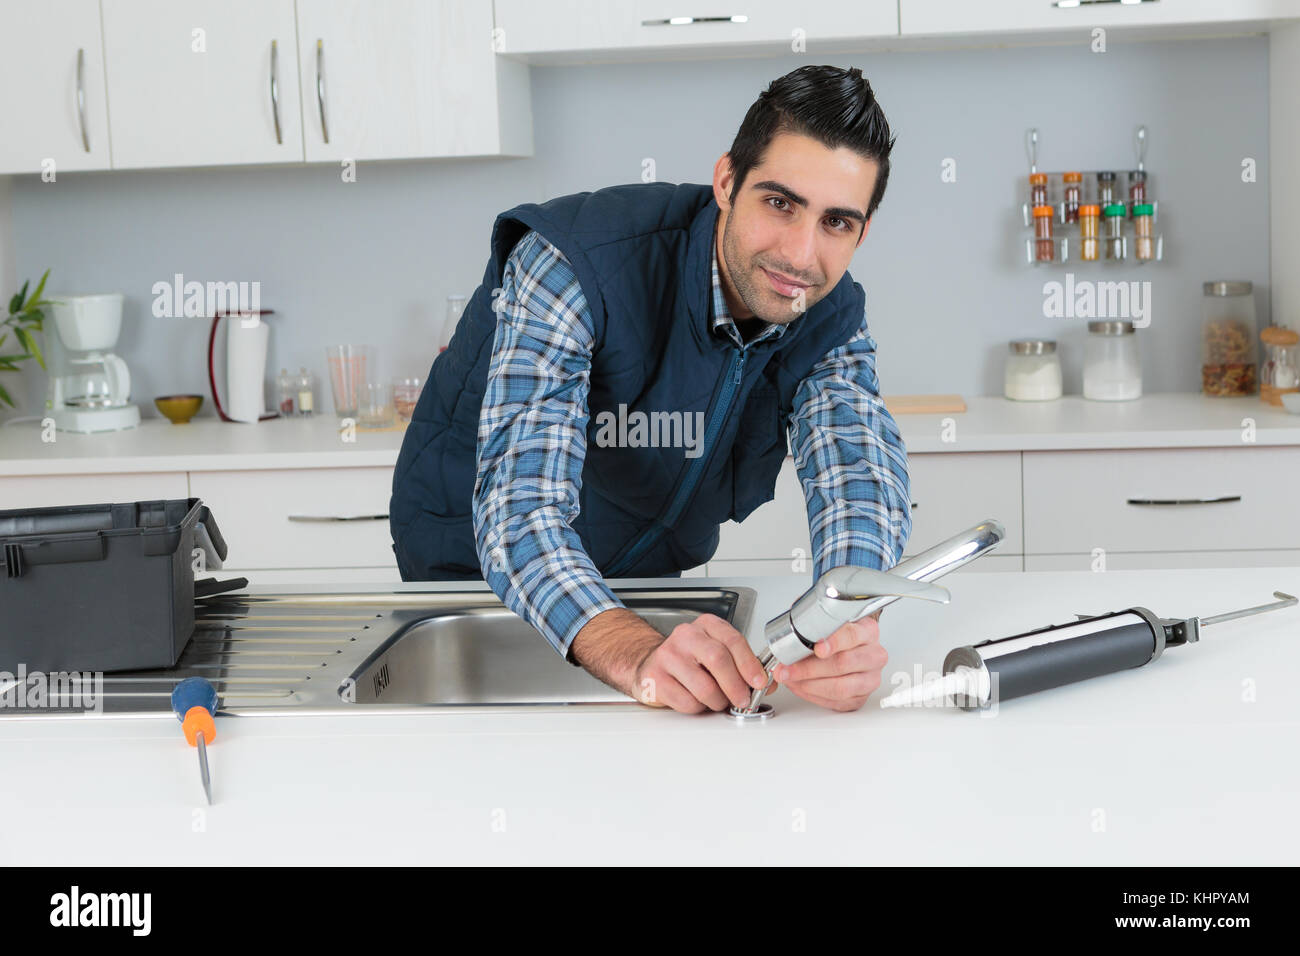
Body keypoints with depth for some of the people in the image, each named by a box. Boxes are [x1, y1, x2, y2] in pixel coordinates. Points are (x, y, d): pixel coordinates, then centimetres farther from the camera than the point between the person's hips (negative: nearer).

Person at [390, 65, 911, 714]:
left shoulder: (831, 321, -14)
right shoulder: (571, 267, -31)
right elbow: (519, 509, -40)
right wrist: (636, 655, -59)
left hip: (644, 576, 5)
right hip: (473, 559, -4)